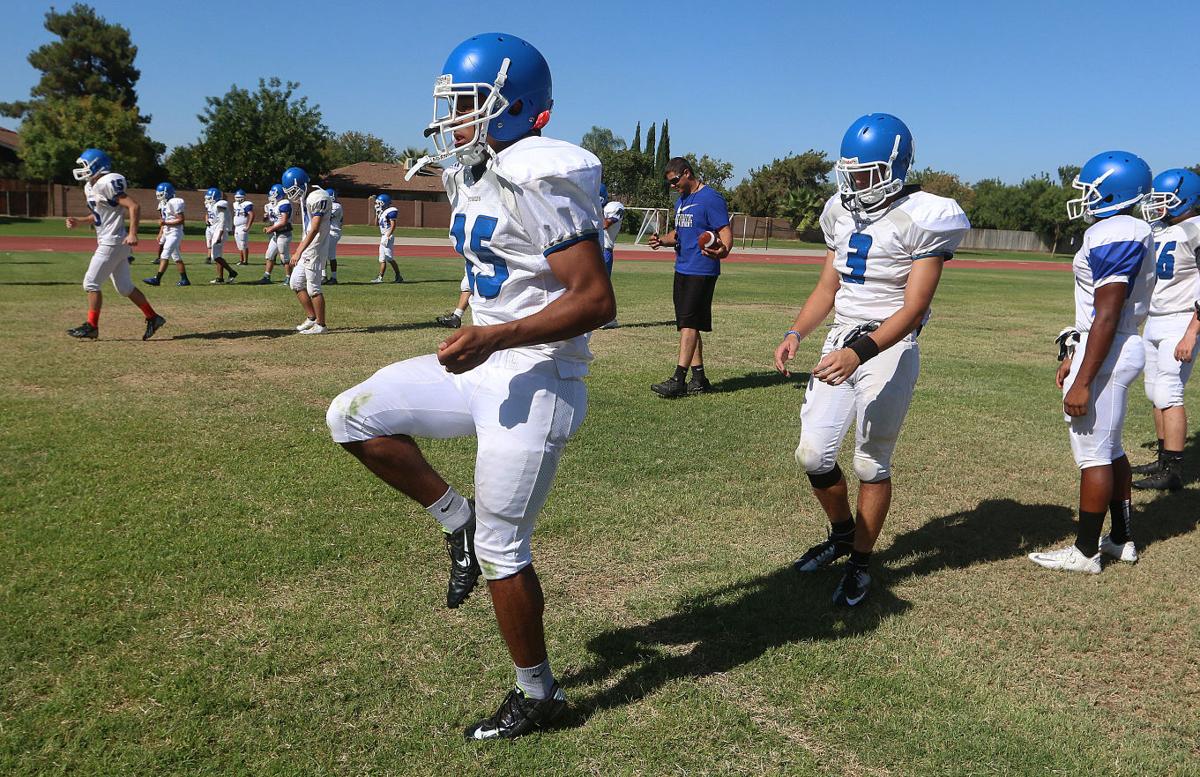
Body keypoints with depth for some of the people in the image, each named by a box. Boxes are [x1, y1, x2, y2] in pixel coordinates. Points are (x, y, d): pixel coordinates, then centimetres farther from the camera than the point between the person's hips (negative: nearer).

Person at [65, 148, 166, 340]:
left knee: (91, 283, -5)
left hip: (113, 243, -10)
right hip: (108, 243, 10)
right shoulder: (90, 187, 15)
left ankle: (91, 326, 4)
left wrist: (133, 233, -29)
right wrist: (78, 222, 14)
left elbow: (134, 206, -22)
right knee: (125, 287, 11)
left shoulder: (107, 184, -16)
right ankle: (153, 318, 16)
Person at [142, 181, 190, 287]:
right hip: (167, 233, 10)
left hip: (174, 233, -10)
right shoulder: (163, 204, 14)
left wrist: (165, 223, -20)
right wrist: (161, 233, 17)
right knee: (176, 257, 10)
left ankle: (157, 279, -11)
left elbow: (181, 220, -18)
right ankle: (184, 280, 14)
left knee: (165, 256, -10)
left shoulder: (174, 203, -15)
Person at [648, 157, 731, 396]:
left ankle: (678, 379, -12)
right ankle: (699, 379, 17)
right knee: (688, 325, 10)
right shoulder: (681, 201, 18)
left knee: (688, 323, -12)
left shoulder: (711, 199, -11)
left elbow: (726, 231, -17)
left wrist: (724, 249, -38)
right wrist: (662, 240, 5)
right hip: (682, 269, 10)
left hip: (701, 271, -9)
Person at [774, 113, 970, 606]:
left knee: (871, 464, 2)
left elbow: (913, 308, -18)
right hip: (841, 342, 6)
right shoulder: (842, 213, 8)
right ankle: (843, 533, 32)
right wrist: (795, 333, -2)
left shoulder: (920, 219, -12)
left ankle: (860, 563, 21)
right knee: (813, 454, 4)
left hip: (889, 348, -6)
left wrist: (860, 353, -30)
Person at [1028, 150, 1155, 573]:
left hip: (1108, 351, -10)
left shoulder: (1113, 237, -19)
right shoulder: (1130, 233, 13)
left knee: (1093, 454, -2)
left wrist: (1083, 381, -21)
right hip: (1122, 347, 10)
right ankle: (1123, 539, 30)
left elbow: (1106, 316, -22)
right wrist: (1075, 357, 22)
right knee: (1109, 448, 19)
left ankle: (1085, 552, 9)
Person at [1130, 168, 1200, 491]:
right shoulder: (1156, 230, 11)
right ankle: (1165, 459, 22)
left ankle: (1173, 473, -6)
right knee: (1155, 393, 11)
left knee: (1168, 394, -10)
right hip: (1153, 321, 8)